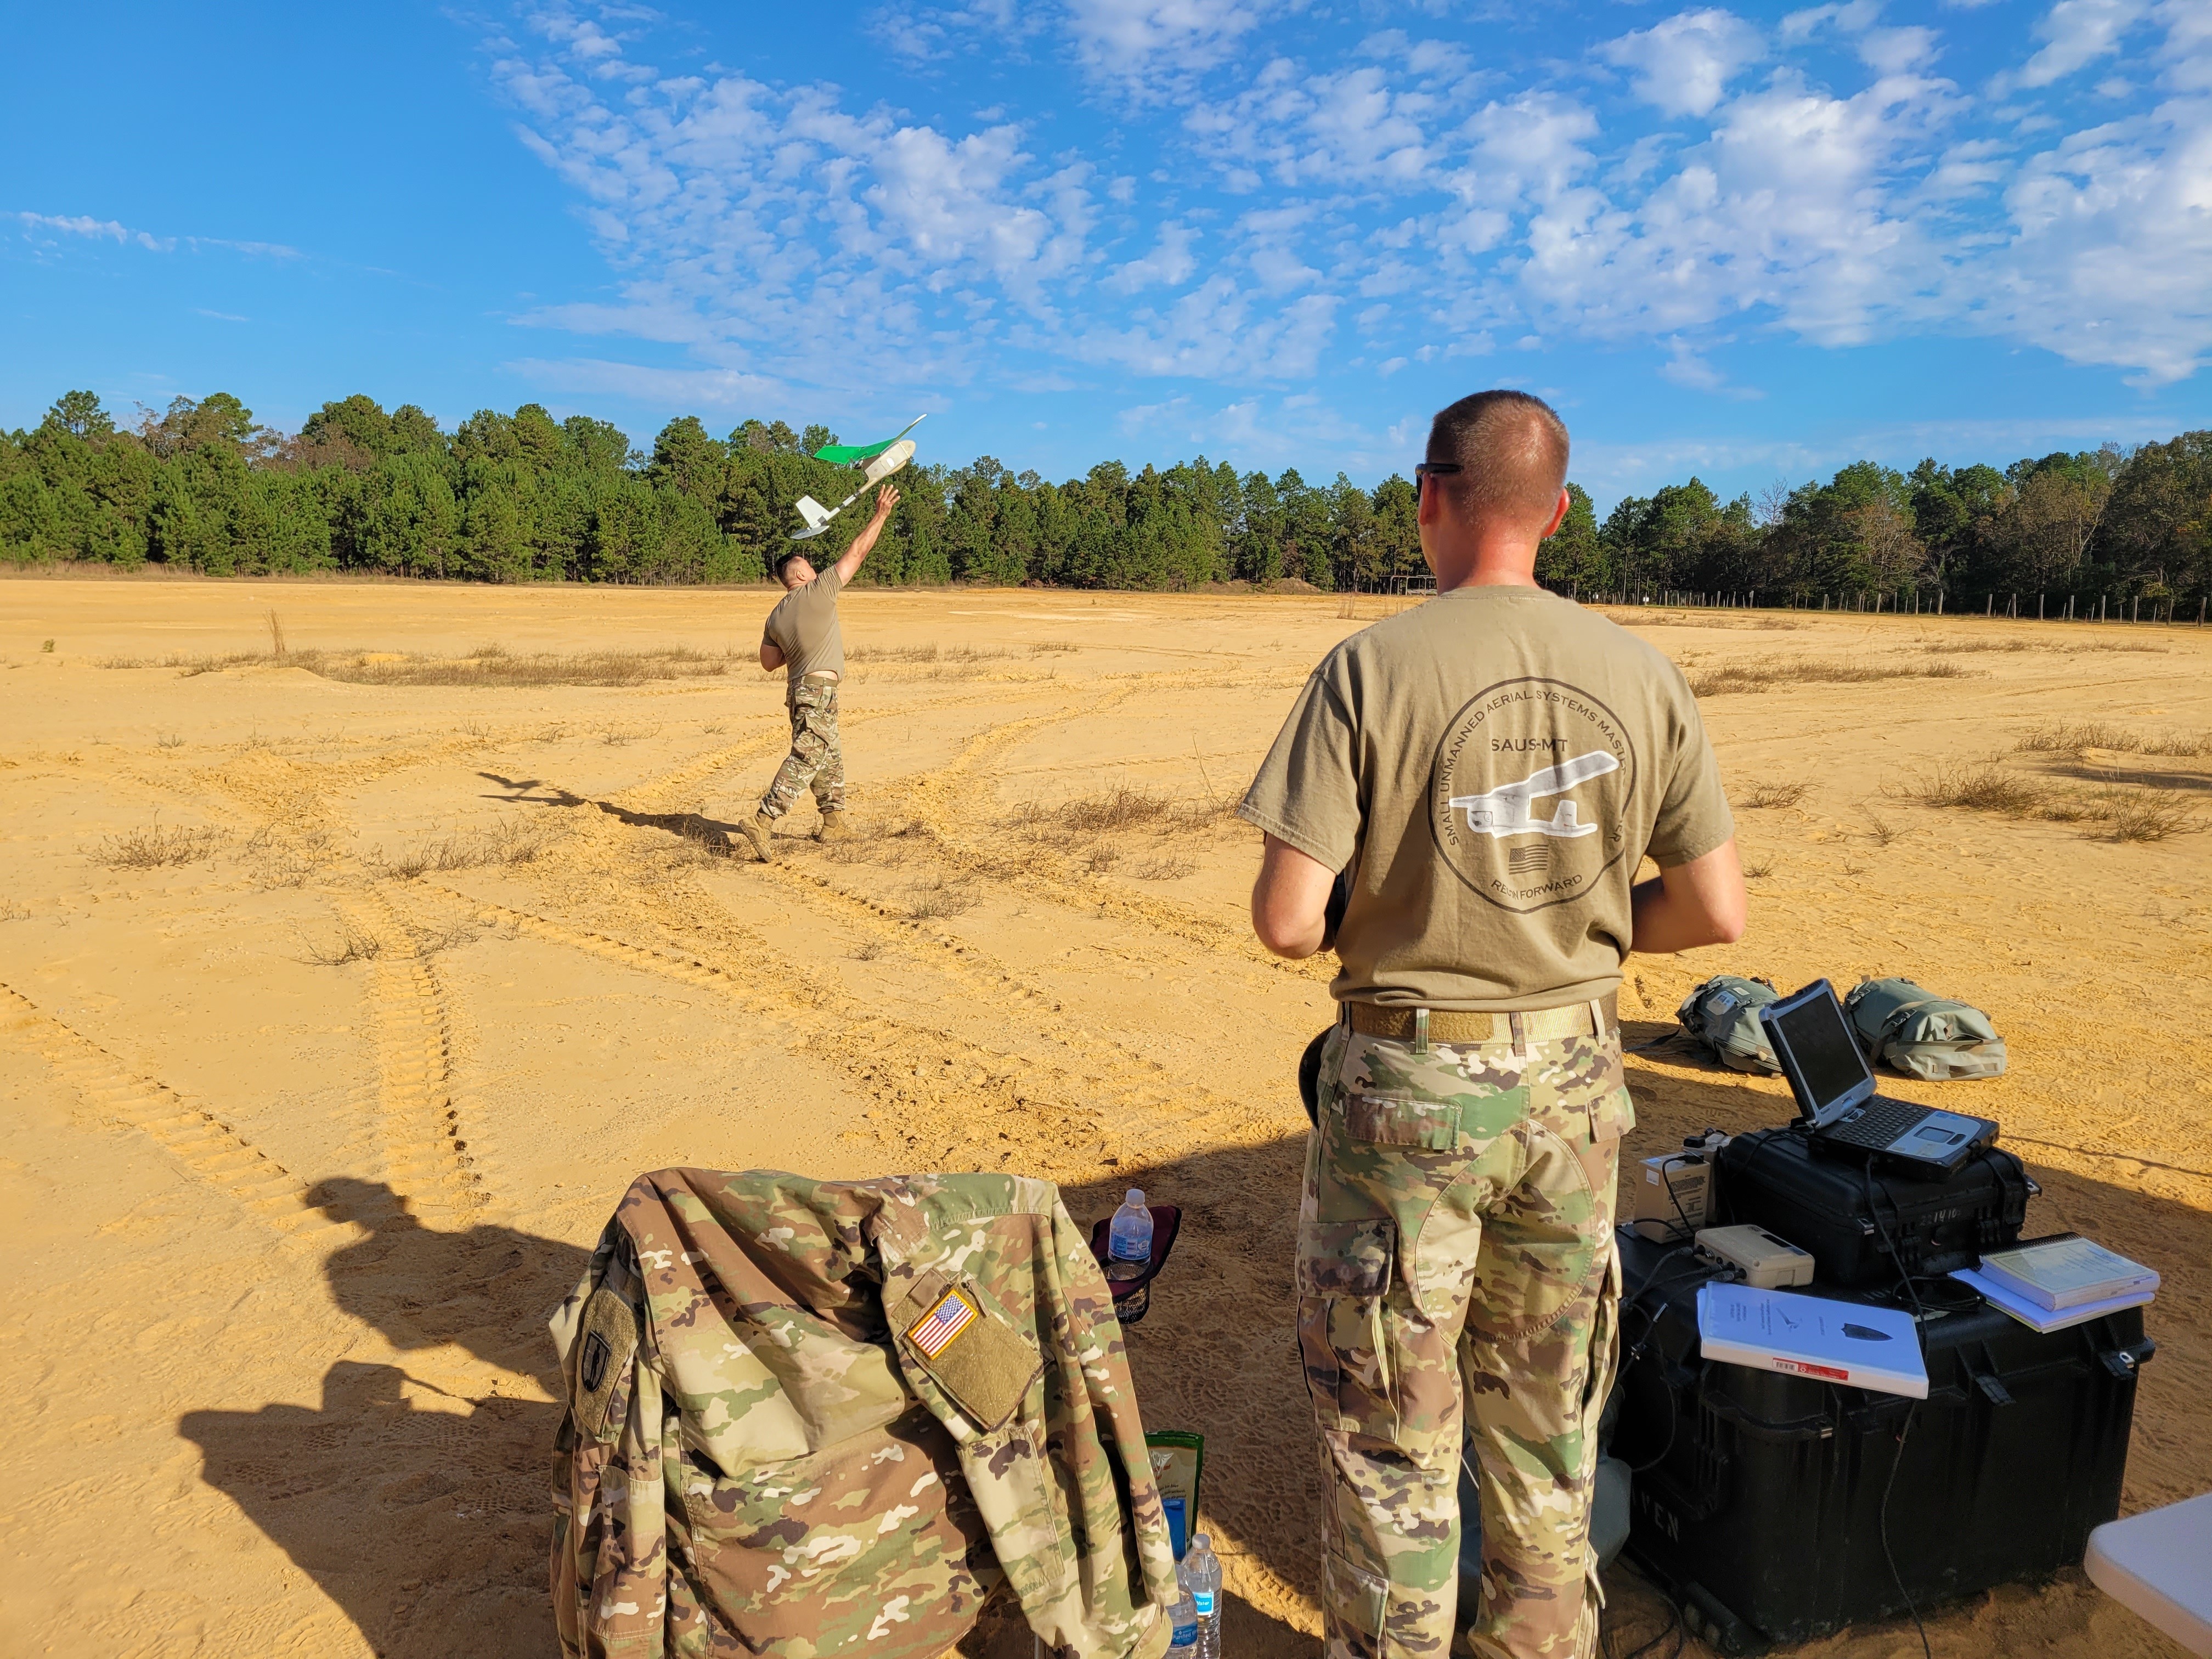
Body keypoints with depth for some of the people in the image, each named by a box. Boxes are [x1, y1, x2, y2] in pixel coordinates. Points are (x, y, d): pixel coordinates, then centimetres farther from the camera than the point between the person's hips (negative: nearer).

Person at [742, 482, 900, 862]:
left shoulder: (776, 616, 11)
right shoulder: (819, 591, -7)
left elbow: (768, 662, 14)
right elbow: (857, 553, -3)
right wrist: (881, 515, 4)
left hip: (799, 691, 9)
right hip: (818, 690, -9)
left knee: (831, 759, 19)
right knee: (807, 759, -14)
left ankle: (834, 823, 26)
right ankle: (762, 822, -22)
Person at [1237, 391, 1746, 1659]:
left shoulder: (1371, 670, -16)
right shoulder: (1641, 674, -4)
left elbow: (1286, 920, -20)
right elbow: (1717, 912, -2)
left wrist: (1372, 920, 2)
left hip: (1409, 1084, -4)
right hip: (1573, 1080, 5)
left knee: (1389, 1425, 14)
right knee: (1546, 1414, 23)